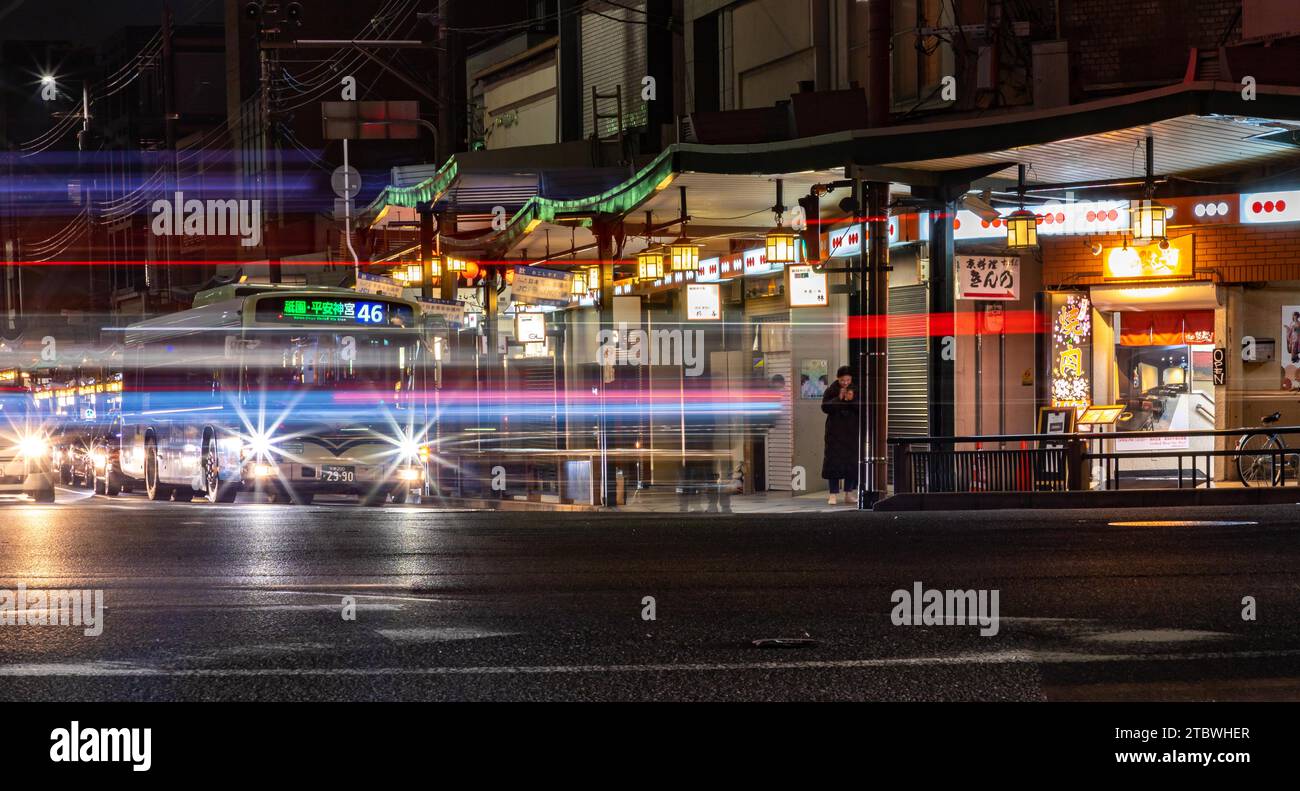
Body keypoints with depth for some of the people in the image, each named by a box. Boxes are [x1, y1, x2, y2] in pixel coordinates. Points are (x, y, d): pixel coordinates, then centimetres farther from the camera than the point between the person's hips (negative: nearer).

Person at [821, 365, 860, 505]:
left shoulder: (856, 391, 3)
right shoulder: (831, 391, -1)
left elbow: (861, 409, -1)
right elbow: (825, 407, -9)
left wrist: (852, 400, -17)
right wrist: (839, 398, -18)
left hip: (852, 431, 2)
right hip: (835, 431, -2)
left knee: (852, 462, 3)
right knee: (834, 461, -7)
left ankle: (847, 494, 11)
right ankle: (834, 494, -6)